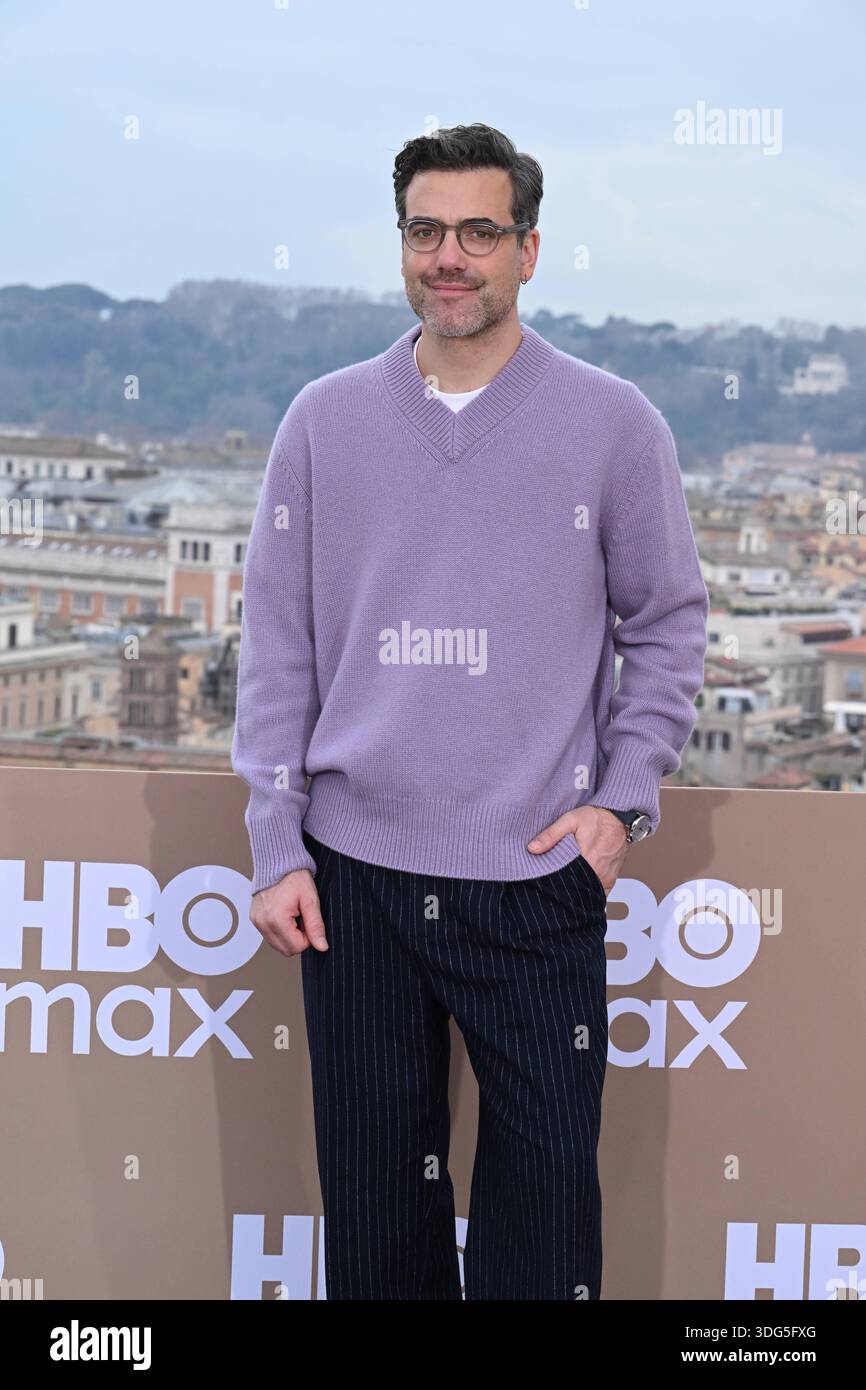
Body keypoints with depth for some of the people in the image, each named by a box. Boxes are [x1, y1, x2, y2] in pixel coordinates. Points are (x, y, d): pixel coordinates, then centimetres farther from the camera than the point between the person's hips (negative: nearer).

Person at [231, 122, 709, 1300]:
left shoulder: (614, 425, 0)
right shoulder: (324, 421, 4)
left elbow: (668, 625, 8)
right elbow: (278, 644, 6)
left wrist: (624, 798, -4)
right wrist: (277, 847, 1)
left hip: (540, 879, -1)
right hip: (355, 874, 2)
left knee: (543, 1199, 3)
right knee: (373, 1202, 11)